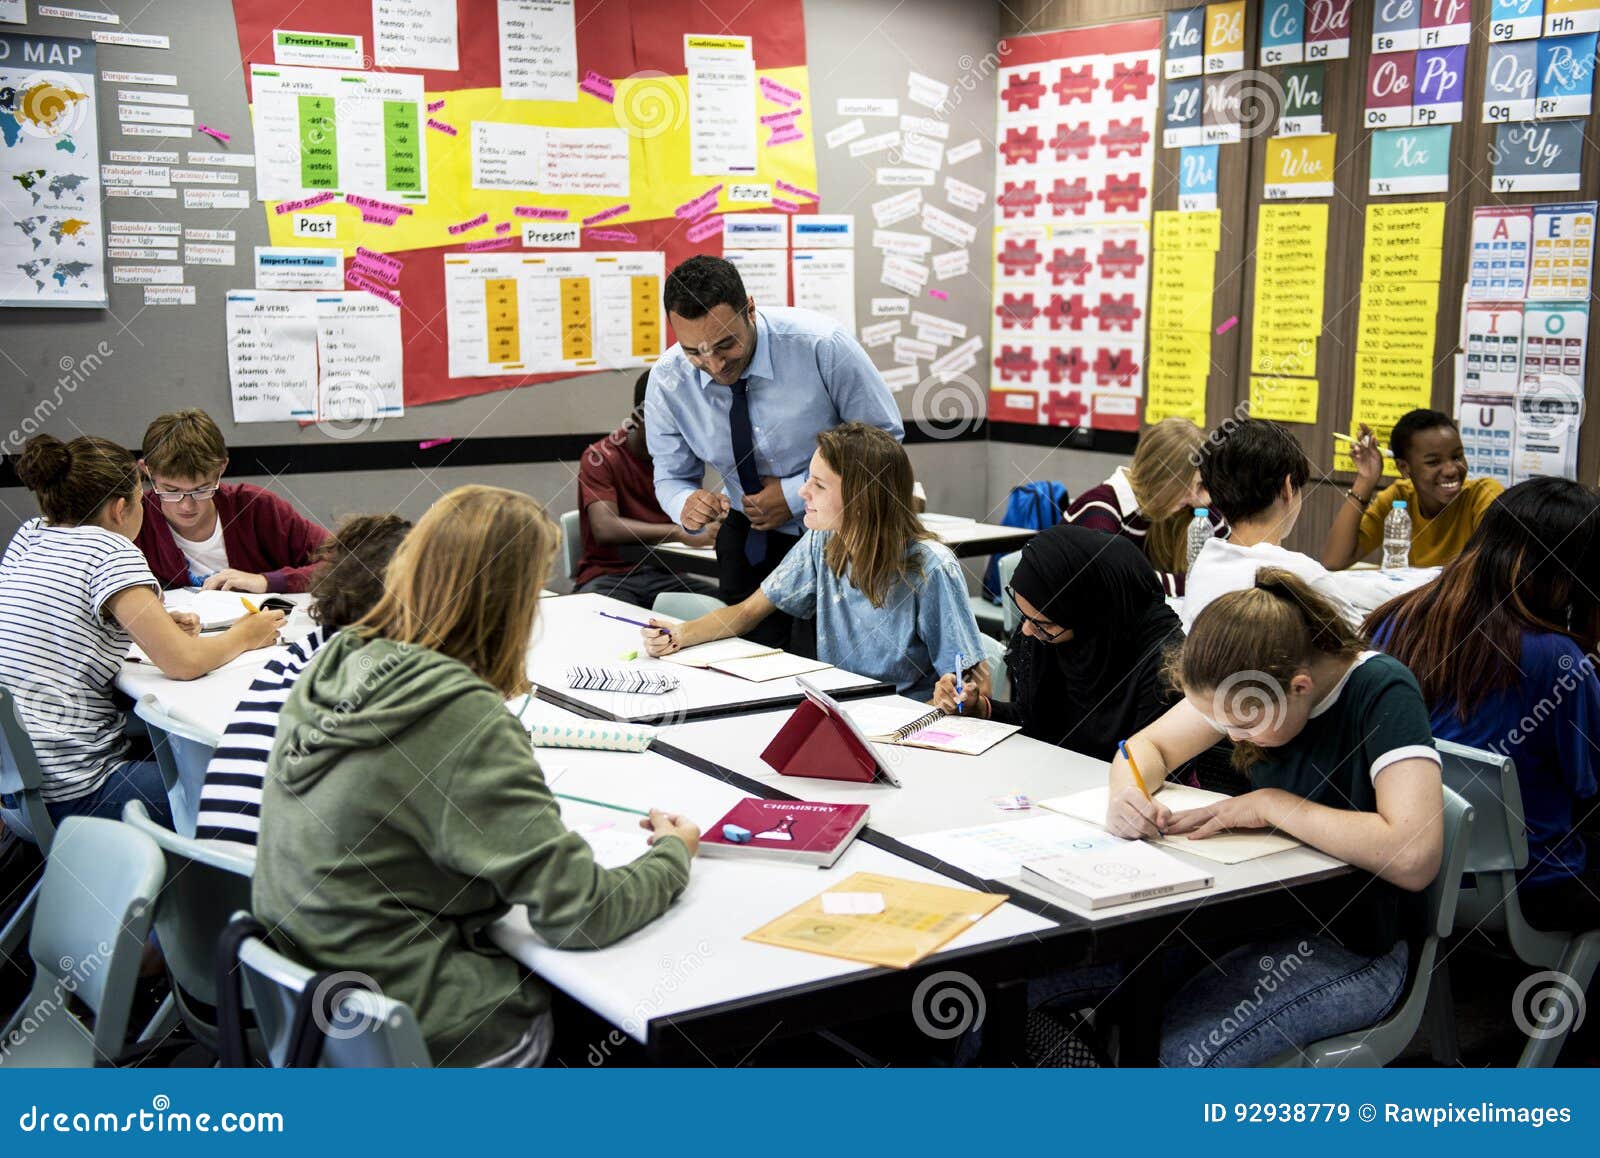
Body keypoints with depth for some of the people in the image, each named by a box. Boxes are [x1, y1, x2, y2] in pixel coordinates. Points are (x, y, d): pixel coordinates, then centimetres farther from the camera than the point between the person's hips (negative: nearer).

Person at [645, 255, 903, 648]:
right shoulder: (668, 381, -15)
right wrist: (685, 504, -27)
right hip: (749, 536, 3)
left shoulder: (822, 346, -25)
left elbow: (886, 438, -15)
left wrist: (797, 495, -22)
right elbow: (671, 476, -2)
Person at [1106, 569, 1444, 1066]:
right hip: (1265, 910, 6)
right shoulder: (1251, 679, -3)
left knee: (1174, 1050, -30)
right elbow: (1149, 745, 8)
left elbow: (1414, 858, -34)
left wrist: (1271, 804, -24)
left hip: (1352, 949, -6)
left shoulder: (1382, 693, -21)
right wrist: (1127, 795, -16)